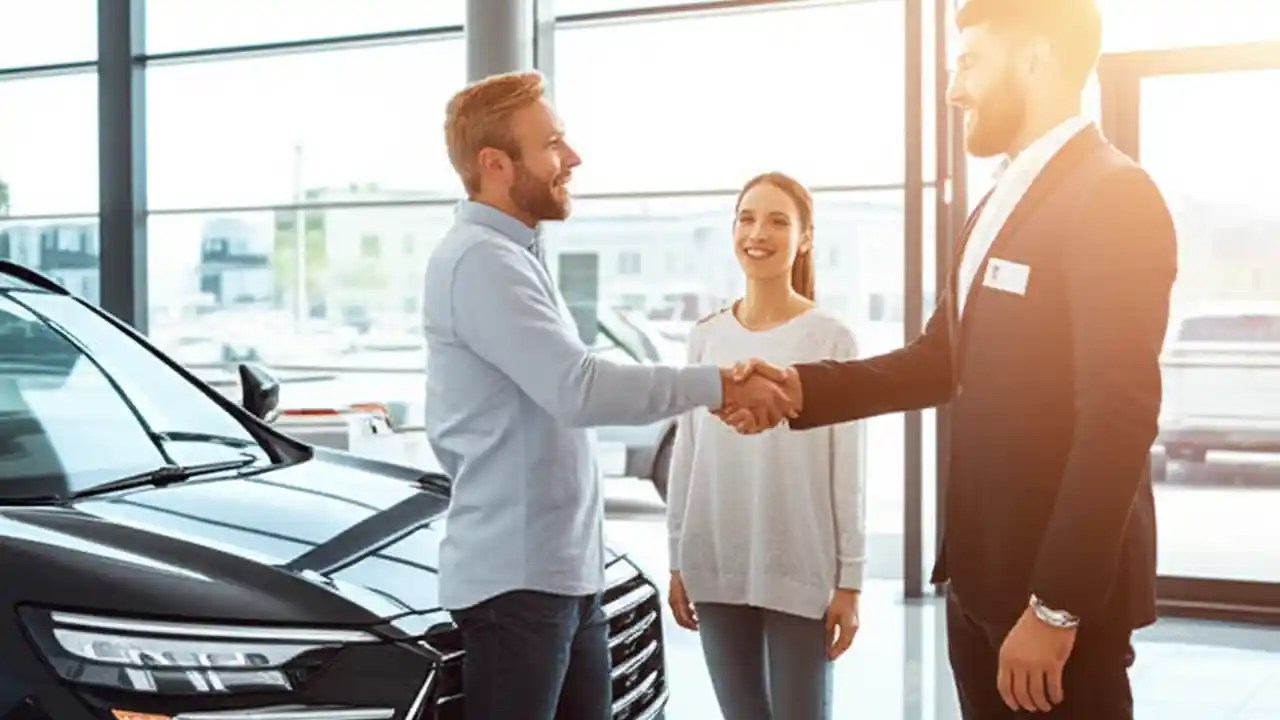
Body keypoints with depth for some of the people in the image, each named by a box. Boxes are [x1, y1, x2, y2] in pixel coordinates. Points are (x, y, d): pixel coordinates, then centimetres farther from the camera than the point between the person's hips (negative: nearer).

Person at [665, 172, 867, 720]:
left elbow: (847, 470, -5)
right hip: (718, 570, 4)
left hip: (800, 571, -3)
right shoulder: (706, 337, 6)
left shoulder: (830, 338, -5)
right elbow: (686, 458, 9)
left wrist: (850, 578, -6)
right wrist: (678, 562, 9)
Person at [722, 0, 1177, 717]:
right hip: (981, 573, 8)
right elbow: (940, 362, 15)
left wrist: (1056, 605, -22)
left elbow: (1120, 414, -21)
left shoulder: (1114, 196, -15)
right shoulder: (999, 205, 14)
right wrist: (803, 387, 1)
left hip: (1062, 581, -8)